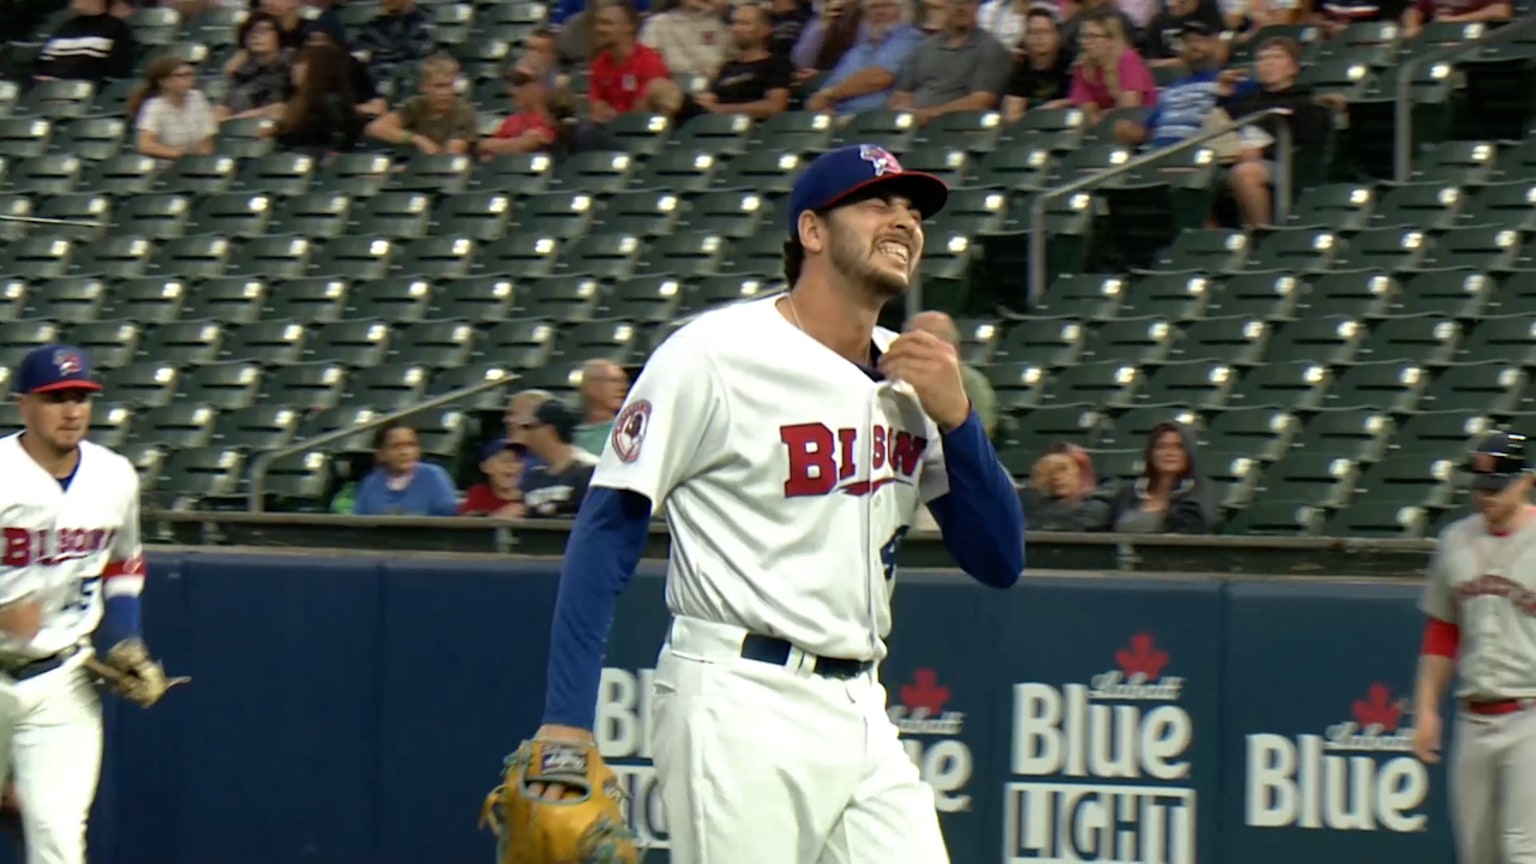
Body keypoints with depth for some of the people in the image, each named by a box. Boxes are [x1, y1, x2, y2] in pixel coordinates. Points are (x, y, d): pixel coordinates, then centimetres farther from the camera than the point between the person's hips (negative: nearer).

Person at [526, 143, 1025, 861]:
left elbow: (999, 563, 12)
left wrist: (954, 418, -4)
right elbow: (606, 530, -9)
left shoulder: (913, 378, 13)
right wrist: (566, 721, -16)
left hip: (862, 716, 7)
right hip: (739, 714, -7)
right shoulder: (715, 354, -7)